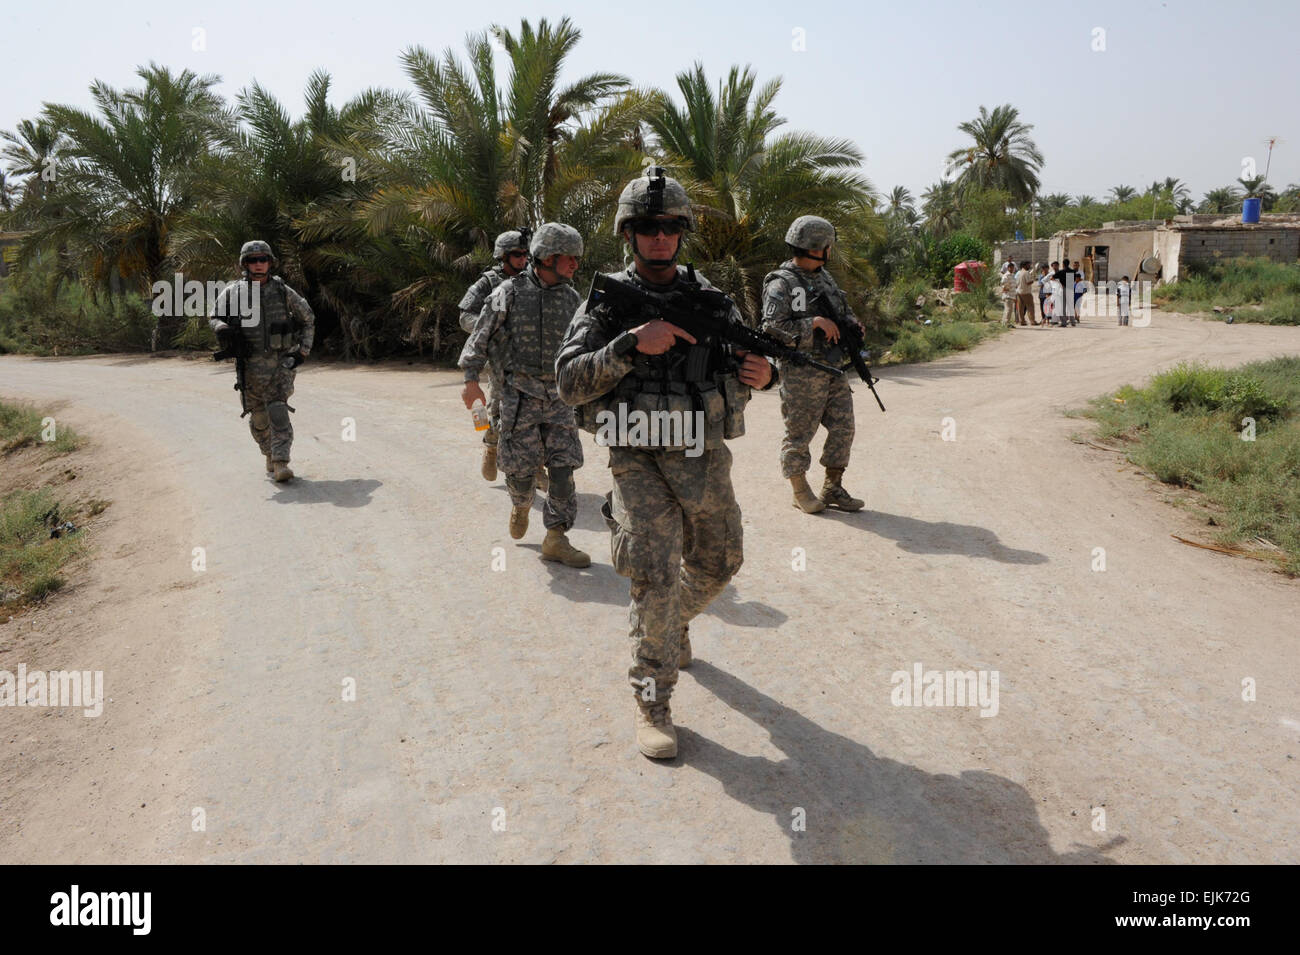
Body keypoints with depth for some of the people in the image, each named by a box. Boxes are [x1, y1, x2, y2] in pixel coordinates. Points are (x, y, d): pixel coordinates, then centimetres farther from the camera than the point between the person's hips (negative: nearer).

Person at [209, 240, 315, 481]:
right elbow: (213, 317, 11)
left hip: (281, 362, -2)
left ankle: (281, 462, -20)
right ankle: (270, 455, 30)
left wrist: (303, 350, 5)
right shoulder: (233, 292, 1)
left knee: (277, 410, -16)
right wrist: (223, 329, -12)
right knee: (258, 416, 8)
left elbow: (308, 318, 12)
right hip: (250, 365, 2)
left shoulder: (283, 291, 1)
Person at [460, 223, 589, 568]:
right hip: (519, 394, -3)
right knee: (522, 464, 0)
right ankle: (521, 505, 34)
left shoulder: (572, 298, 7)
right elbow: (481, 336, 0)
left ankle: (556, 539, 1)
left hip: (558, 394, 4)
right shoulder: (510, 293, -4)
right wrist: (471, 379, -5)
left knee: (563, 465, -4)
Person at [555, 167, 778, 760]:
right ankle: (652, 701, 3)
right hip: (640, 463, -4)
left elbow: (744, 363, 13)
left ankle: (672, 623, 49)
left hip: (706, 459, 5)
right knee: (656, 576, -14)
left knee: (719, 563, 17)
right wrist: (633, 344, -25)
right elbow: (569, 382, -13)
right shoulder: (607, 302, -4)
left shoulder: (710, 298, 6)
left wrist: (763, 373, -12)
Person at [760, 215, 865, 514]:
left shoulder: (824, 277, 14)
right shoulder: (780, 284, -11)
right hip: (802, 373, -8)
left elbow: (844, 308, 26)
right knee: (799, 433, 2)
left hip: (833, 368, 8)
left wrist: (853, 324, 4)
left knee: (843, 428, 8)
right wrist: (816, 322, -20)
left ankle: (833, 489, 20)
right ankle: (800, 491, 17)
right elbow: (774, 327, -21)